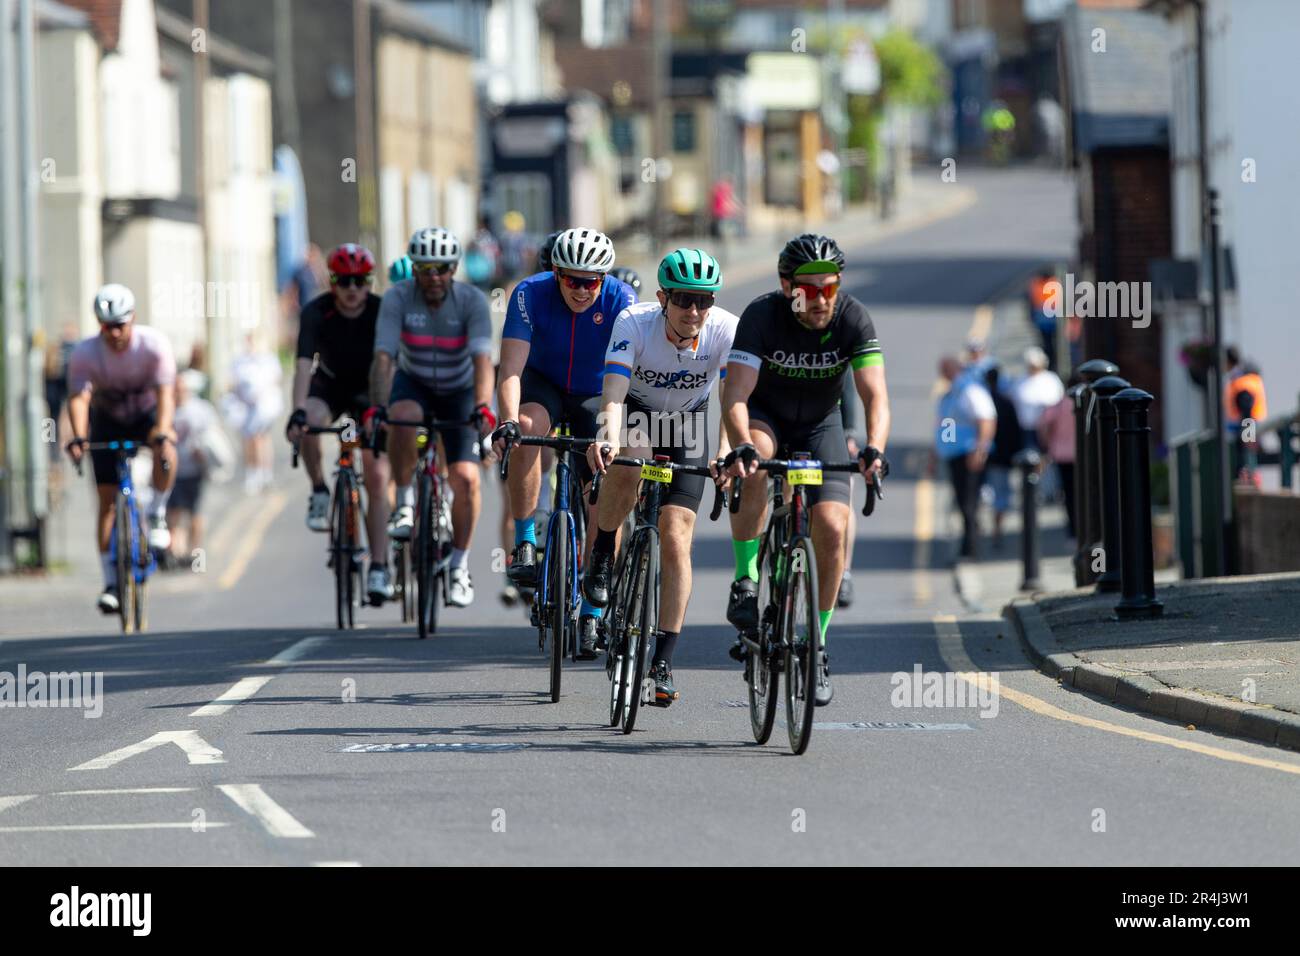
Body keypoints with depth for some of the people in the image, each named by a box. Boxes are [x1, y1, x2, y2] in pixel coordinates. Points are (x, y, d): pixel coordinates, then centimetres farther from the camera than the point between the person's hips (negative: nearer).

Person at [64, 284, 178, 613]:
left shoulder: (154, 345, -25)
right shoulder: (85, 353, -23)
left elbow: (165, 394, -34)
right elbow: (79, 397, -34)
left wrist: (162, 434, -51)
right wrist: (78, 437, -53)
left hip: (147, 414, -1)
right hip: (108, 420, 1)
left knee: (165, 451, -36)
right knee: (107, 499, -5)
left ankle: (156, 516, -14)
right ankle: (111, 582, 1)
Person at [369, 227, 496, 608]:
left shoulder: (472, 301, -24)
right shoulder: (398, 298, -23)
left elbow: (482, 360, -34)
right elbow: (383, 357, -31)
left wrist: (482, 407, -50)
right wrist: (377, 407, -46)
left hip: (459, 391, 0)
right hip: (413, 383, 0)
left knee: (465, 478, -13)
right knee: (403, 418, -37)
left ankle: (459, 566, 4)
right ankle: (405, 505, -17)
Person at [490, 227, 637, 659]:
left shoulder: (621, 301, -25)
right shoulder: (531, 294, -24)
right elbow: (511, 366, -32)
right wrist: (507, 421, -48)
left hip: (596, 396, 1)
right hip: (544, 384, 0)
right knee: (527, 429, -35)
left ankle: (591, 613, 4)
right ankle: (524, 544, -24)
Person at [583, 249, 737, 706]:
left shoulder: (727, 330, -27)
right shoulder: (634, 322, -29)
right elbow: (614, 389, -40)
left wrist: (726, 451, -53)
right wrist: (609, 437, -59)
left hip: (688, 427, 1)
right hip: (636, 412, -1)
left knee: (676, 541, -9)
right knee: (627, 465, -37)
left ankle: (663, 662, -2)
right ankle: (601, 560, -10)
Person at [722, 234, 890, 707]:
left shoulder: (853, 319, -24)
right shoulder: (762, 315, -28)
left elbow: (875, 396, -31)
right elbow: (736, 395, -35)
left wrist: (874, 449, -51)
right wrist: (740, 447, -54)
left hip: (820, 424, 2)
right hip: (765, 416, -2)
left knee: (831, 530, -15)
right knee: (755, 465, -37)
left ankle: (818, 645, 1)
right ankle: (745, 580, -24)